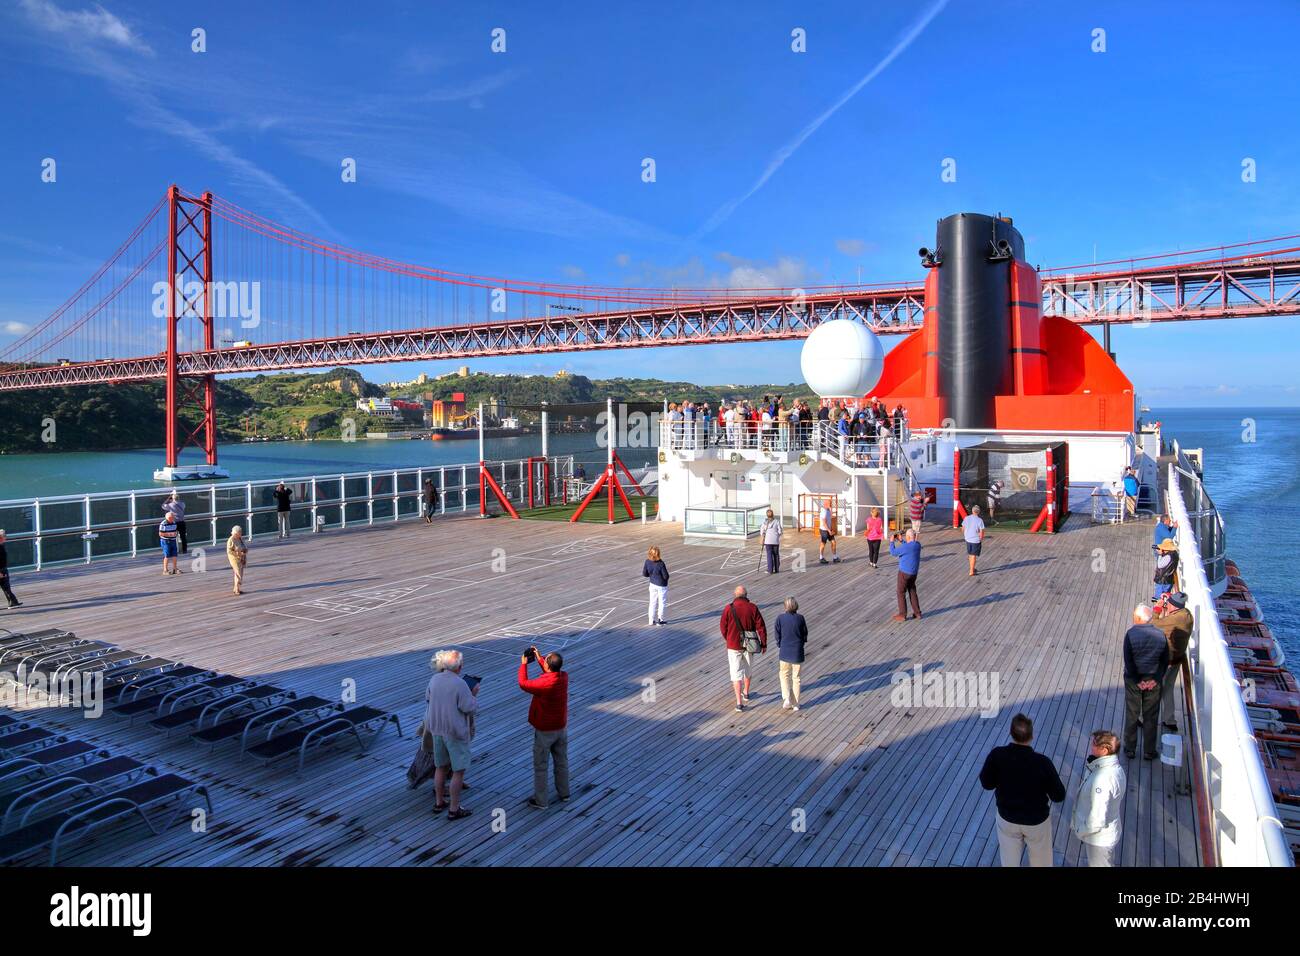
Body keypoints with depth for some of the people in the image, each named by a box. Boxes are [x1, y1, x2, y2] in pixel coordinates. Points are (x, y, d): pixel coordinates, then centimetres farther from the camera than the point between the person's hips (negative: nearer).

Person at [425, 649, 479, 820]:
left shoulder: (434, 679, -3)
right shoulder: (460, 684, -23)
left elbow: (428, 698, 16)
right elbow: (471, 708, -18)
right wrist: (474, 694, -2)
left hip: (437, 730, 7)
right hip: (456, 732, -7)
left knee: (441, 767, 21)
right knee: (458, 771, 6)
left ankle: (439, 802, 32)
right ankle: (454, 809, 11)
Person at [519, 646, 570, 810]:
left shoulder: (544, 683, -31)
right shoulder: (564, 677, -11)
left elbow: (523, 684, -14)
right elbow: (551, 672, 13)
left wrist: (523, 664, -4)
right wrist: (538, 658, 11)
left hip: (544, 730, -6)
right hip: (562, 727, 6)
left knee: (540, 766, 9)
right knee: (562, 761, 21)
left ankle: (540, 801, 18)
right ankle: (564, 793, 35)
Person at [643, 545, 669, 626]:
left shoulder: (647, 562, -12)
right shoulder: (661, 564, -26)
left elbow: (644, 574, -3)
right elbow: (666, 576, -19)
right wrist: (666, 570, 1)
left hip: (652, 584, 5)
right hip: (661, 586, -5)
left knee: (653, 603, 16)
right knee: (662, 603, 13)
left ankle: (651, 621, 22)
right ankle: (660, 620, 21)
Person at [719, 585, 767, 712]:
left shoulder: (728, 608, -13)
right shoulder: (753, 608, -9)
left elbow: (723, 626, -2)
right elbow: (761, 627, -8)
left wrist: (728, 639, 17)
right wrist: (764, 644, 1)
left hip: (734, 646, -3)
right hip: (749, 645, 3)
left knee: (736, 673, 2)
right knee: (747, 668, 25)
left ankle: (739, 702, -7)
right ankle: (746, 693, 43)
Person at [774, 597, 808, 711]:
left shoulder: (780, 619, -10)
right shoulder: (800, 618, -7)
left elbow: (778, 636, -4)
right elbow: (805, 634, 2)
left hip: (785, 652, -1)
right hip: (798, 652, 1)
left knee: (785, 676, 16)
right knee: (796, 677, 11)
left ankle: (786, 699, 0)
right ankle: (795, 704, 15)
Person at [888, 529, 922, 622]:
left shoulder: (905, 547, -25)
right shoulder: (918, 544, -1)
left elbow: (893, 552, -12)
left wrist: (891, 542, 2)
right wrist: (901, 540, 15)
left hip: (904, 573, -7)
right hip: (913, 573, 7)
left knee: (901, 593, 5)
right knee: (912, 592, 19)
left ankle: (902, 615, 10)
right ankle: (917, 613, 22)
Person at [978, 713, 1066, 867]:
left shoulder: (997, 755, -26)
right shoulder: (1042, 762, -31)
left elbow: (986, 784, -11)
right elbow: (1059, 796, -17)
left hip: (1007, 818, 1)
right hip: (1037, 820, -1)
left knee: (1009, 861, 25)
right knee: (1041, 861, 26)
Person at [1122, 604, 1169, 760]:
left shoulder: (1131, 634, -17)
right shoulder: (1160, 635, -6)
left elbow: (1128, 661, -17)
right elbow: (1165, 661, -3)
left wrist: (1138, 681, -9)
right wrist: (1156, 679, -2)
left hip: (1133, 680, -2)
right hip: (1153, 680, 2)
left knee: (1131, 715, 11)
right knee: (1151, 717, 14)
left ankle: (1130, 750, 21)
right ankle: (1149, 752, 23)